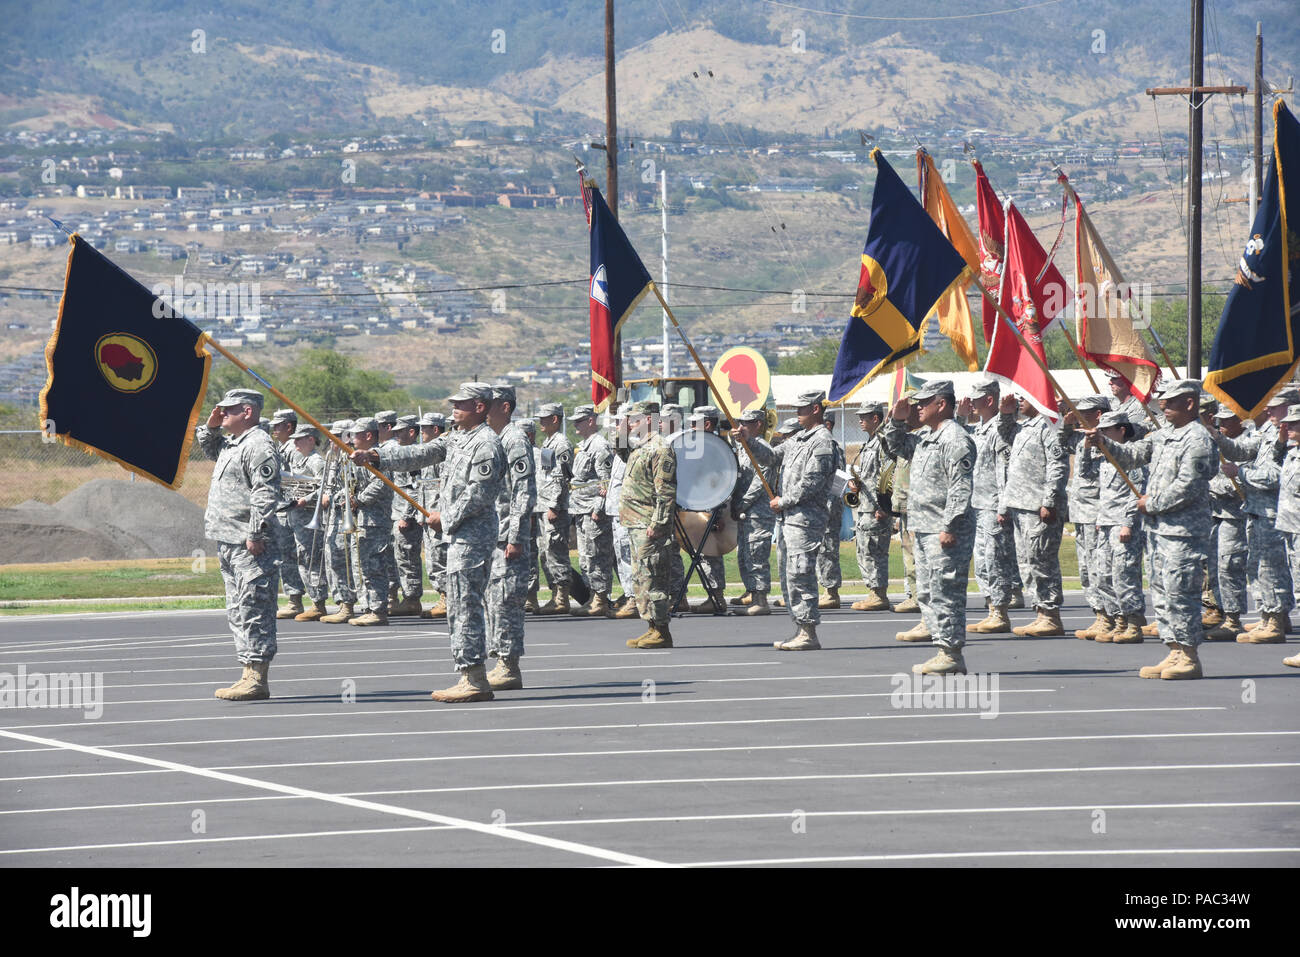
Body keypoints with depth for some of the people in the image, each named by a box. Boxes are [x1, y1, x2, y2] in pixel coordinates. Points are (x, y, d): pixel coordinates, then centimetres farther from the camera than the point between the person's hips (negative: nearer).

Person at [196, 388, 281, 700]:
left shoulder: (258, 445, -13)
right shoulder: (231, 444, 18)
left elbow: (266, 493, -20)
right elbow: (209, 449, 41)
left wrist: (256, 534, -24)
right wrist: (211, 427, 21)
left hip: (249, 546, -11)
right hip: (228, 543, 11)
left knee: (252, 610, -11)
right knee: (238, 612, 13)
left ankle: (258, 680, -12)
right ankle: (250, 675, 17)